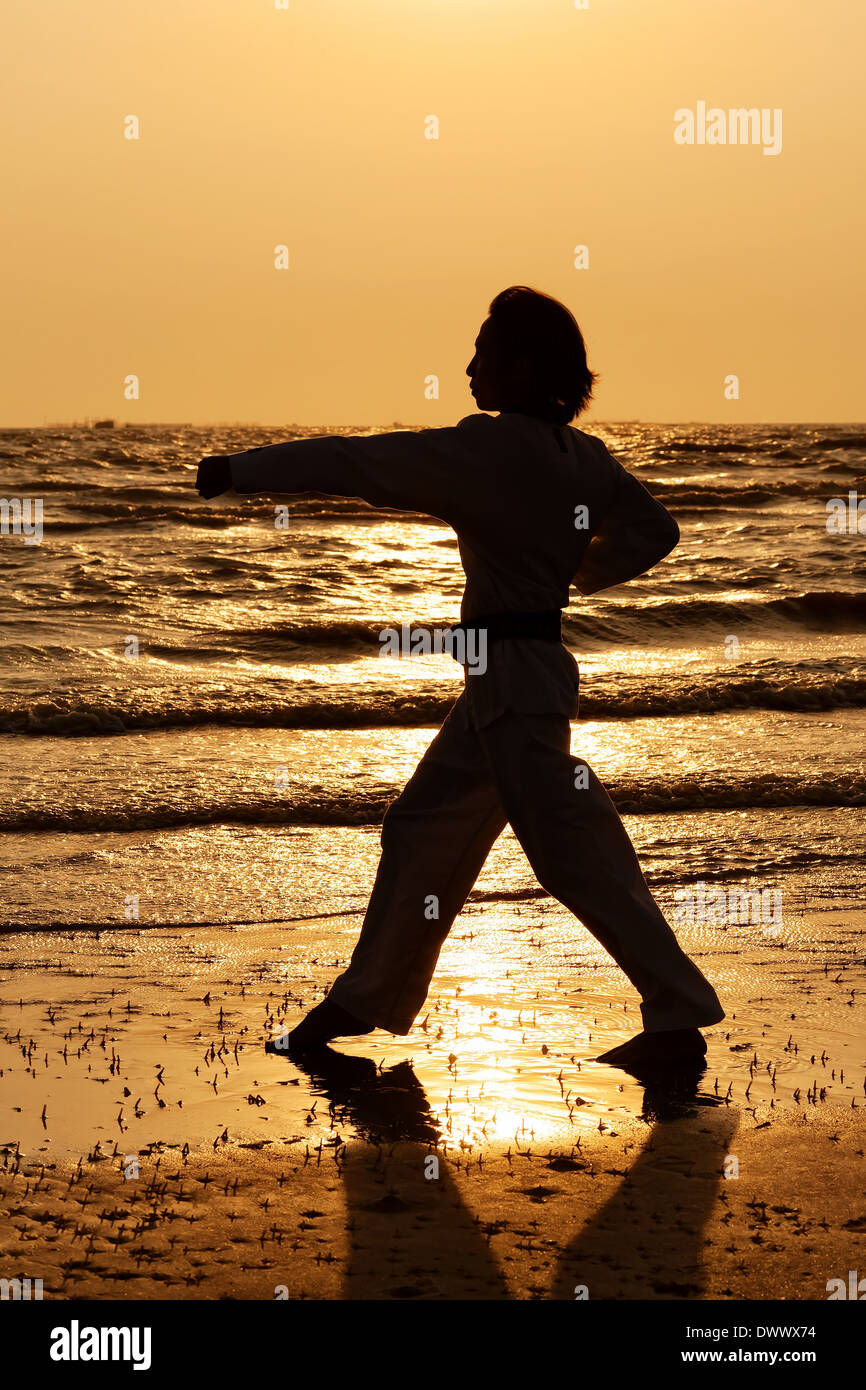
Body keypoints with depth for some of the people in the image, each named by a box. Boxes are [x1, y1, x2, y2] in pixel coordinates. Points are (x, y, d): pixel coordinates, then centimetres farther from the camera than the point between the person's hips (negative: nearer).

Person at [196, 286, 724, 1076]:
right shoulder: (582, 458, 8)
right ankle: (367, 997, 30)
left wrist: (238, 470, -2)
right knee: (423, 830, 18)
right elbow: (654, 532, 17)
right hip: (528, 673, 10)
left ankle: (679, 1022, -5)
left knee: (576, 851, -8)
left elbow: (353, 463, -11)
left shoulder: (489, 451, -15)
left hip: (513, 679, -10)